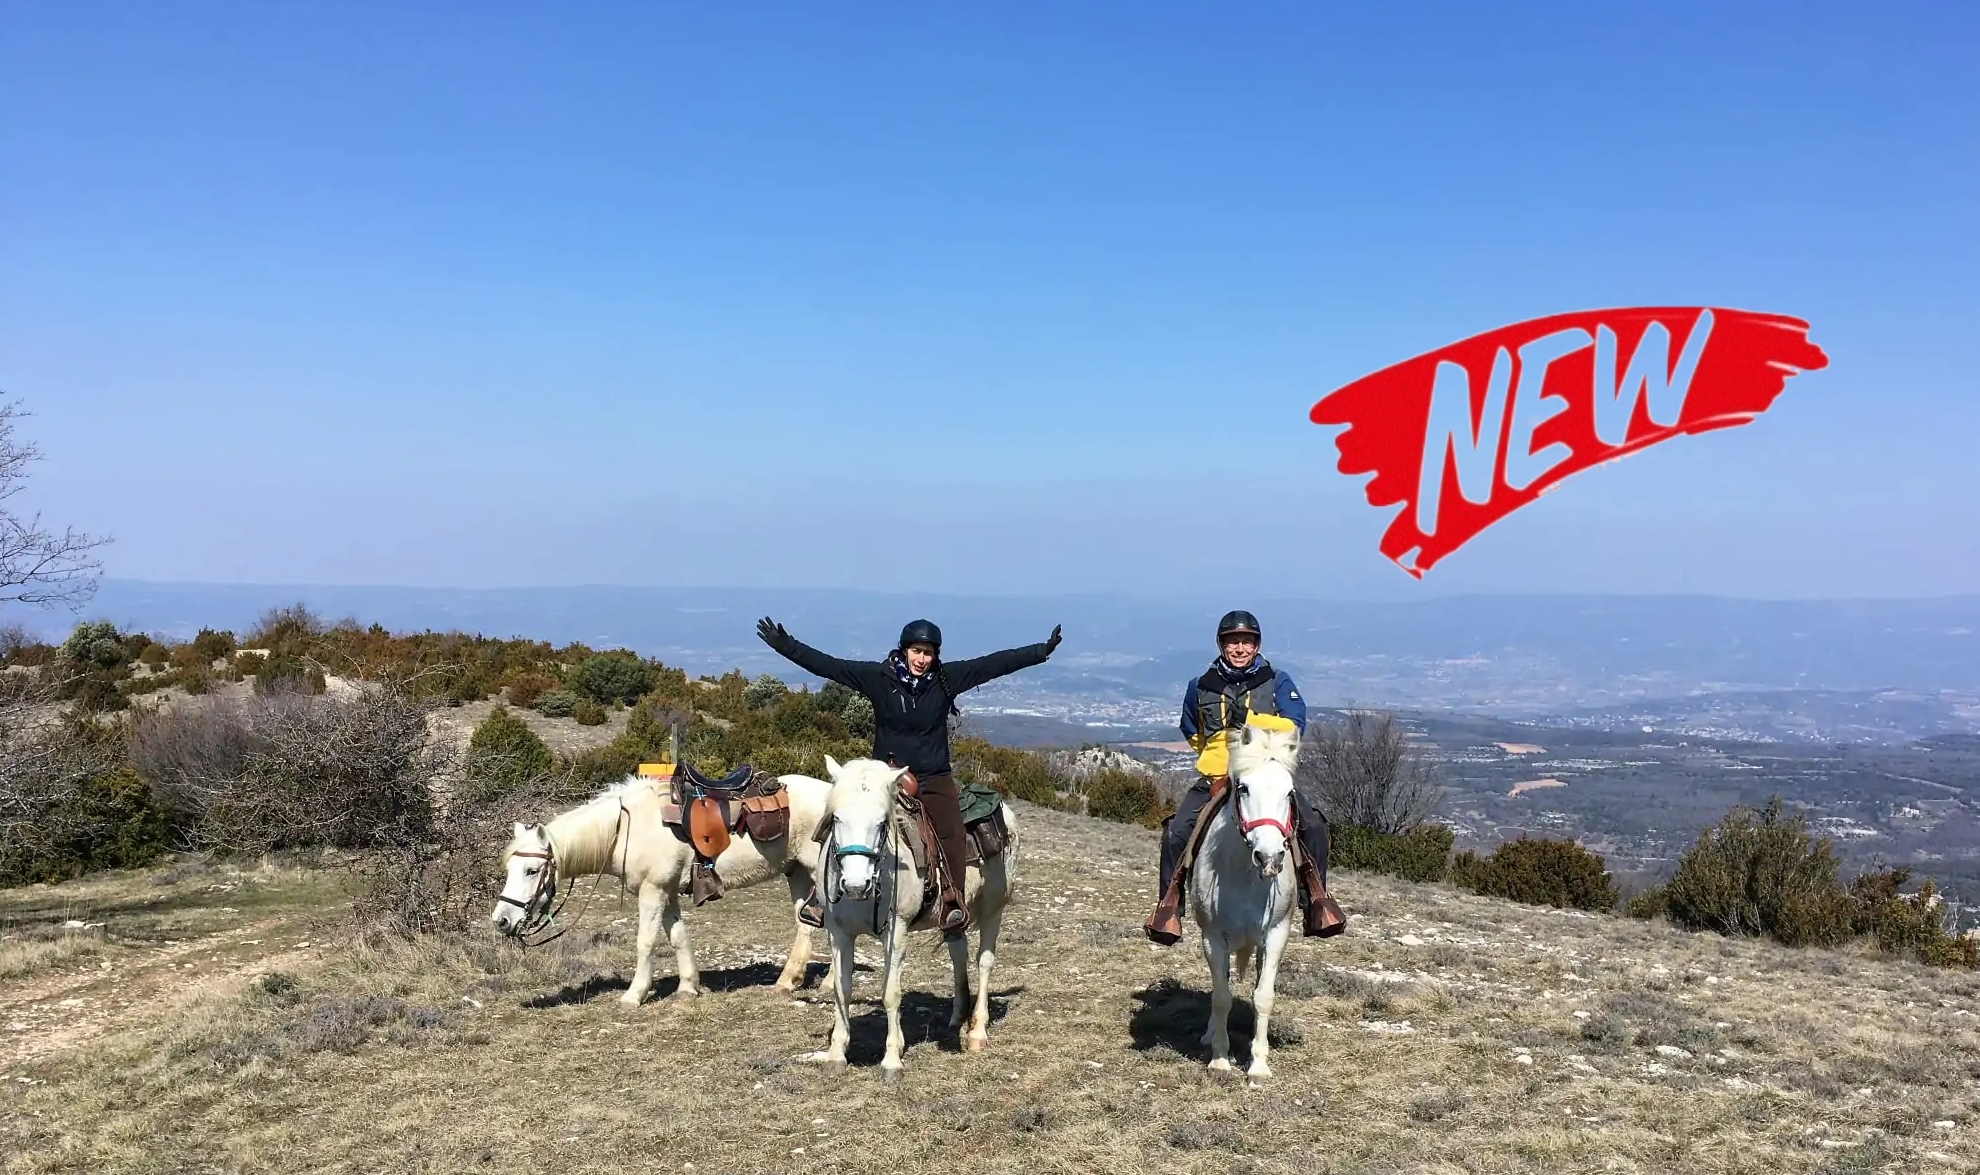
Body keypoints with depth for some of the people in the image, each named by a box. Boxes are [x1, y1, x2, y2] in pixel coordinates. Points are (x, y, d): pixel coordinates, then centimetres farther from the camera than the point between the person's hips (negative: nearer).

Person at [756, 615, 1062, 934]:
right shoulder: (878, 677, -6)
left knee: (952, 834, -20)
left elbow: (996, 664, -5)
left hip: (934, 779, 1)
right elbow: (827, 665, -9)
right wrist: (785, 645, -17)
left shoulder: (947, 679, -2)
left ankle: (953, 904, -11)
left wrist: (1041, 651, -10)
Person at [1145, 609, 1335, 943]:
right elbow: (1192, 732, 24)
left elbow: (1293, 727, -11)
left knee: (1313, 827, -19)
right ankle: (1169, 907, -3)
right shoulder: (1201, 687, 6)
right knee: (1176, 833, -19)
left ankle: (1317, 903, 0)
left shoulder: (1277, 682, 3)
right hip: (1216, 778, 1)